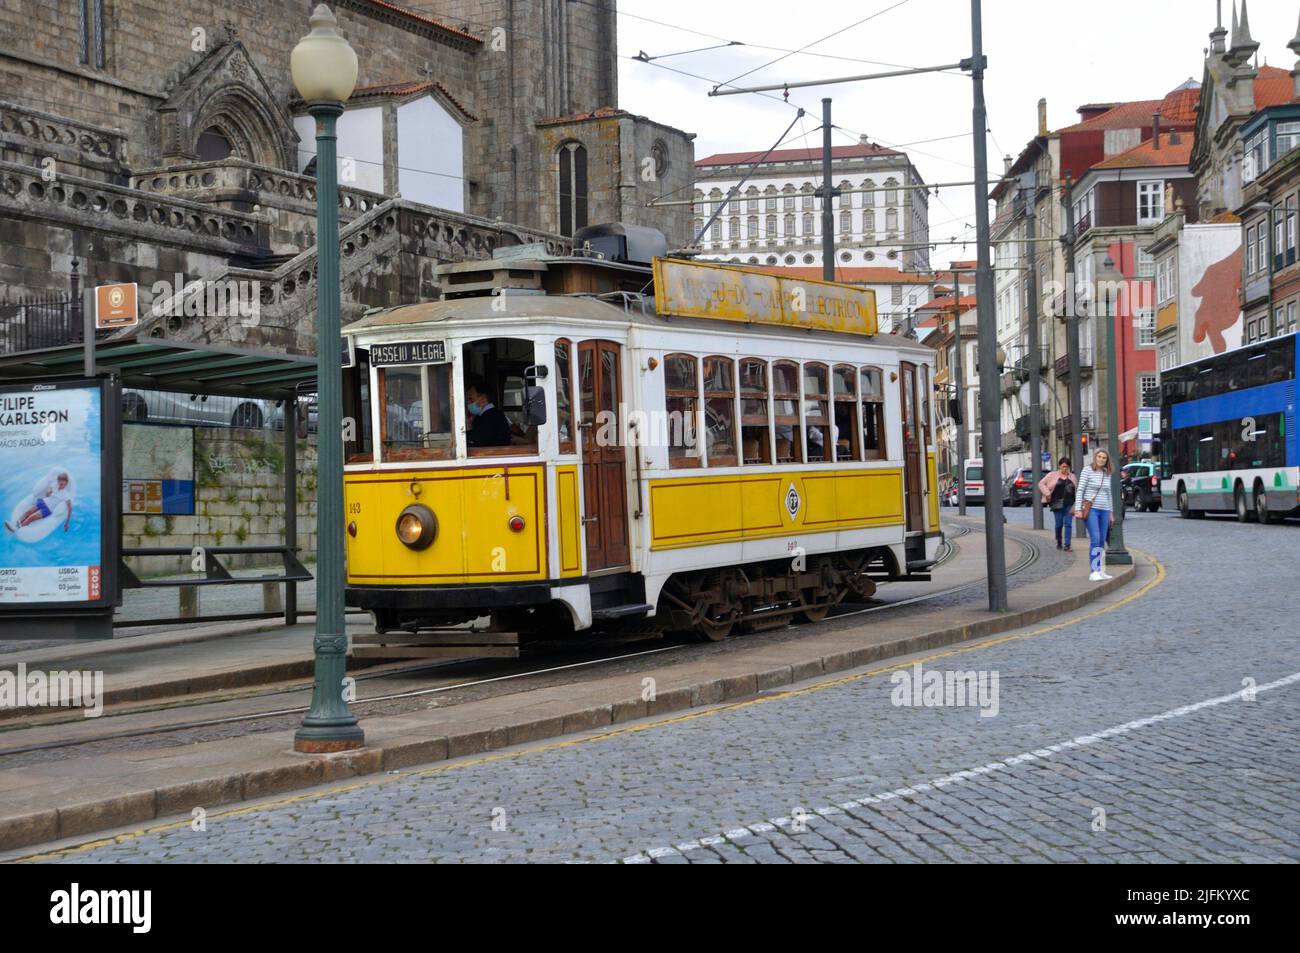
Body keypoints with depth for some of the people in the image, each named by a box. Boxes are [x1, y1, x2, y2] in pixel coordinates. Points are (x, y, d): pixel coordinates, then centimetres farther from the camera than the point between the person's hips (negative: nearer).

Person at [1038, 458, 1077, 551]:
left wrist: (1075, 506, 2)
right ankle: (1058, 542, 23)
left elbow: (1076, 491, 10)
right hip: (1057, 504, -1)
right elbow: (1041, 484, 7)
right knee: (1059, 524, 2)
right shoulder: (1053, 475, 5)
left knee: (1068, 524, -5)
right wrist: (1047, 493, -6)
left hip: (1069, 504, 1)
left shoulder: (1072, 477, 11)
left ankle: (1067, 545, -5)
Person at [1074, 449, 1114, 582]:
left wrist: (1111, 512, 19)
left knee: (1102, 541, 7)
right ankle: (1094, 572, -16)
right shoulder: (1087, 470, -5)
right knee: (1095, 540, -15)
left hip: (1104, 510, 6)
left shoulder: (1107, 474, 12)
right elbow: (1080, 490, -7)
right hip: (1091, 509, -6)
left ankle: (1099, 571, 14)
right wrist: (1078, 509, -14)